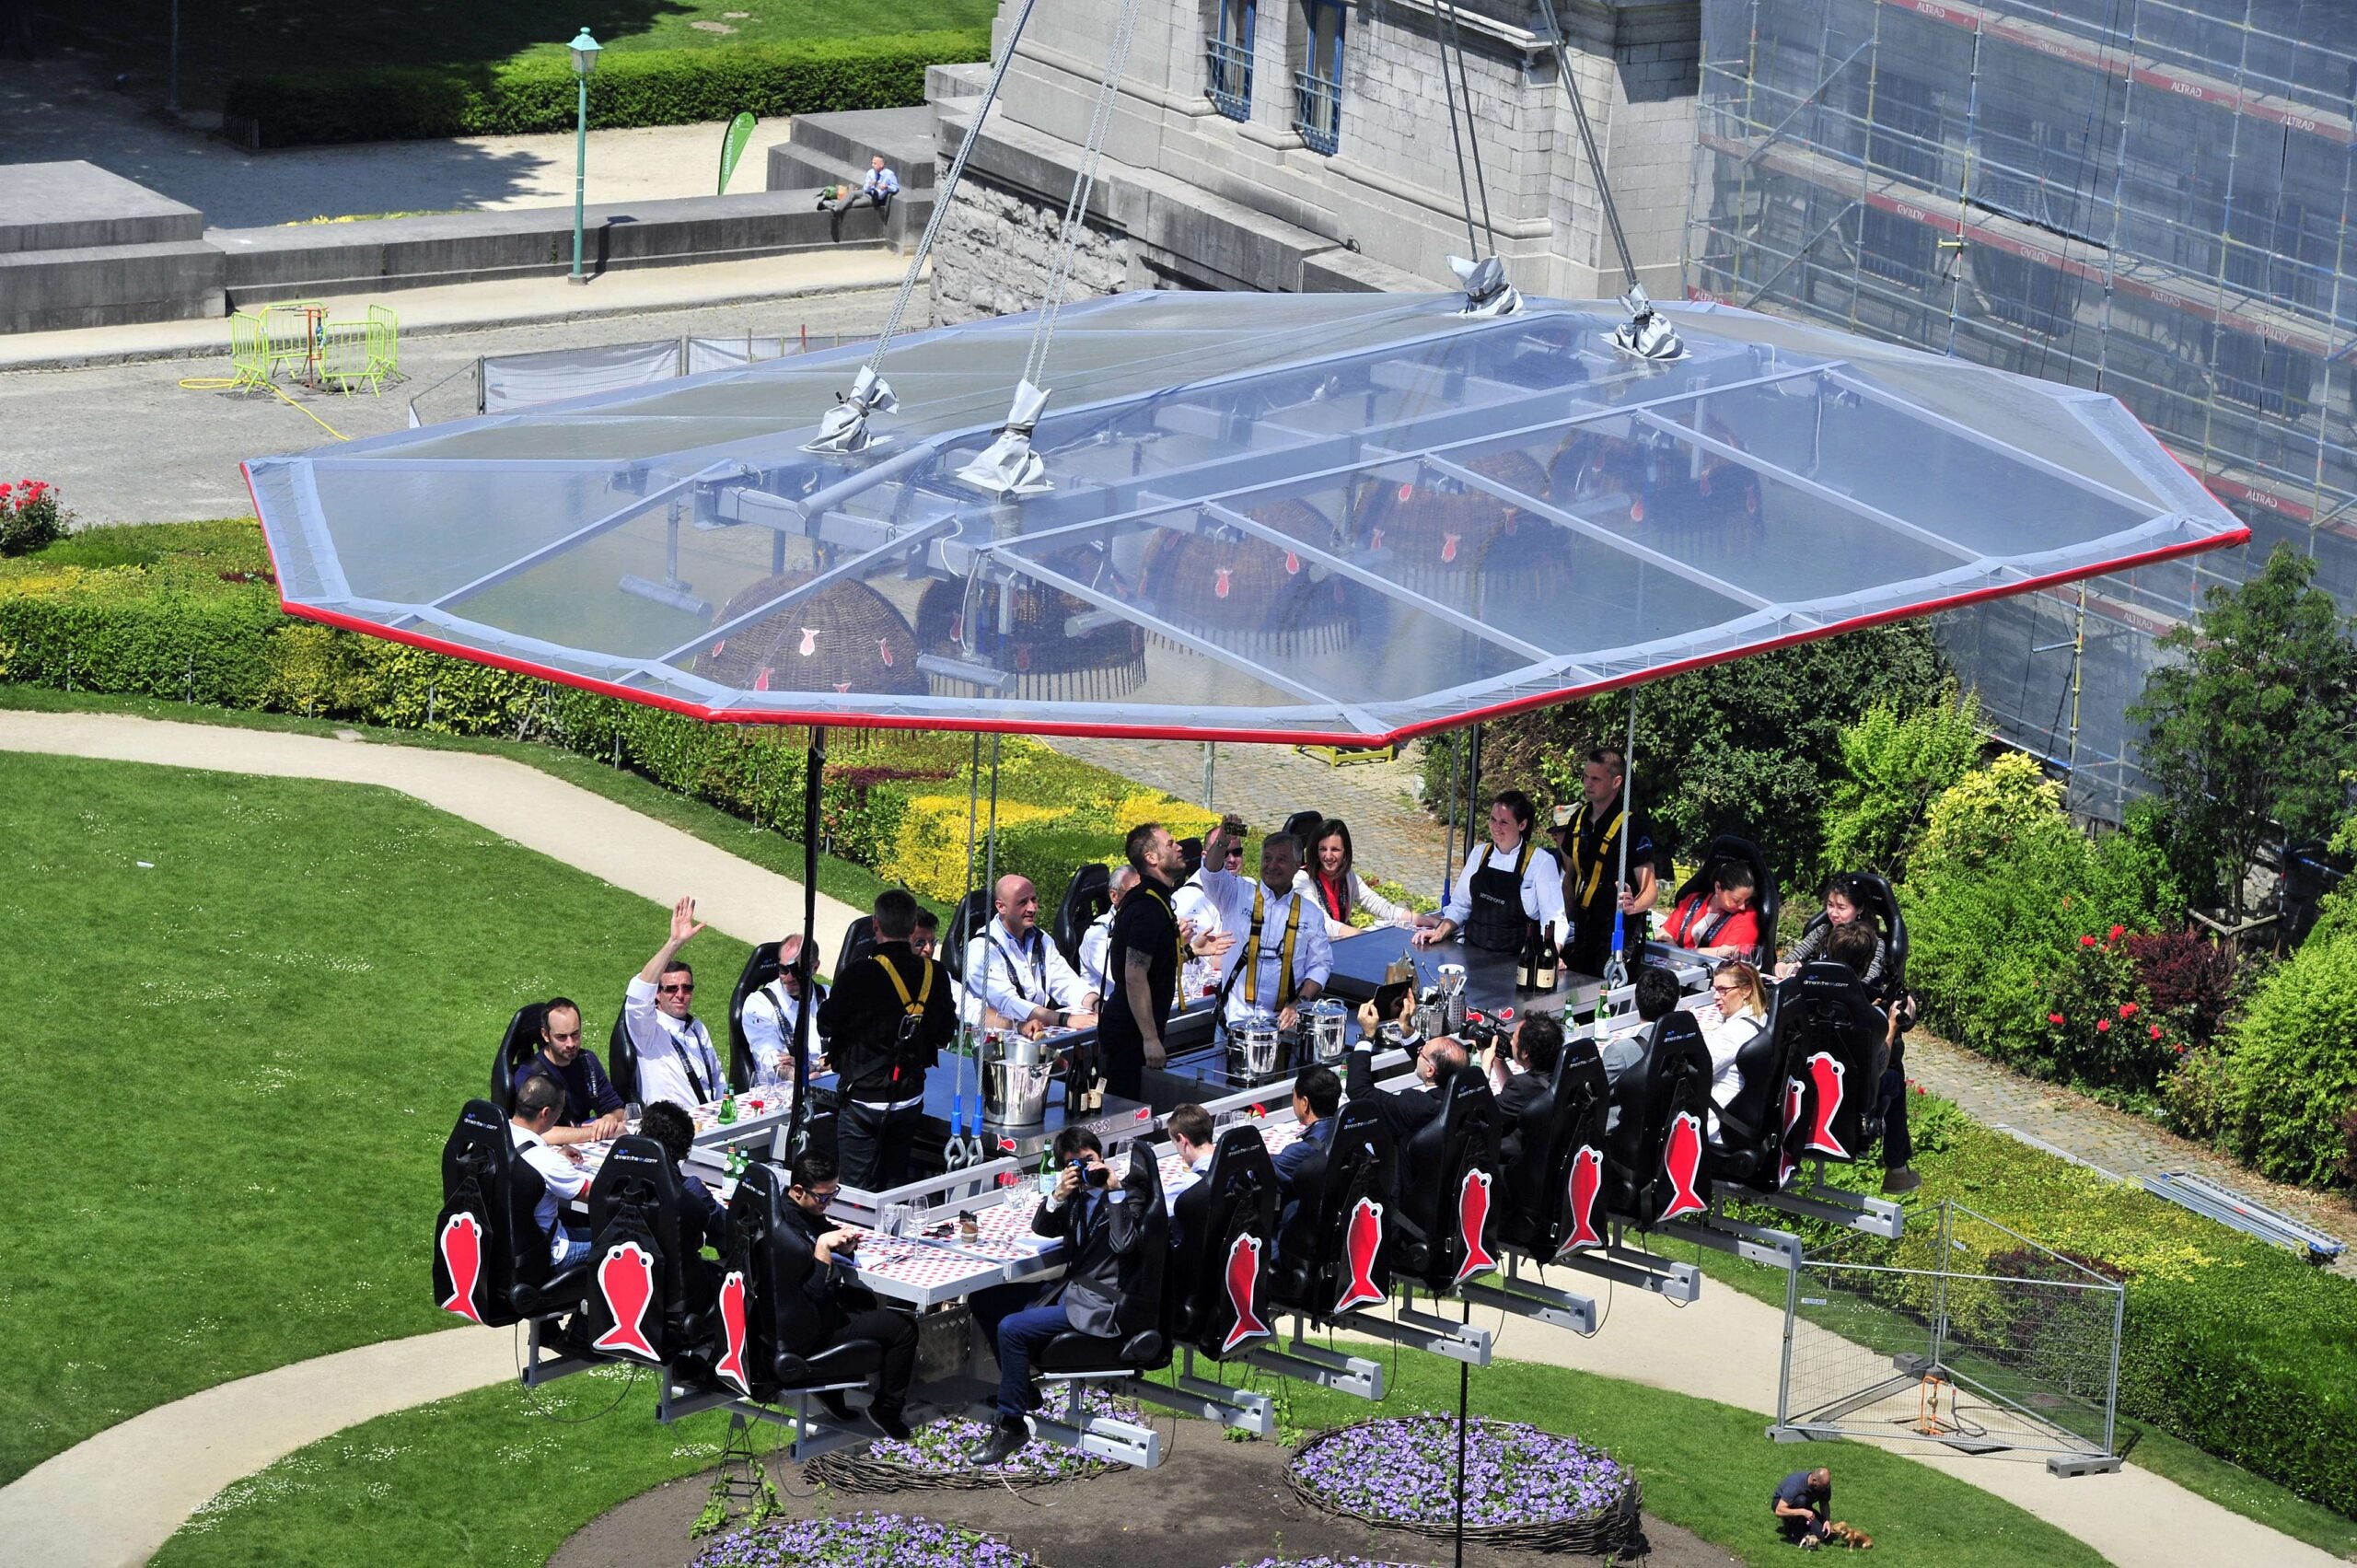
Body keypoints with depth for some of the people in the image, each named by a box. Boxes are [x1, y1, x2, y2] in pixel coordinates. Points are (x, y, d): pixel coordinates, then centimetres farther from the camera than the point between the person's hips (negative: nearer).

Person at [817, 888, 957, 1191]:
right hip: (909, 1098, 5)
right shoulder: (934, 975, -5)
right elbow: (945, 1033, 7)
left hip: (863, 1100, -5)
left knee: (860, 1192, 3)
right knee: (895, 1186, 16)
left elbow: (826, 1025, -6)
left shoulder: (859, 976, -19)